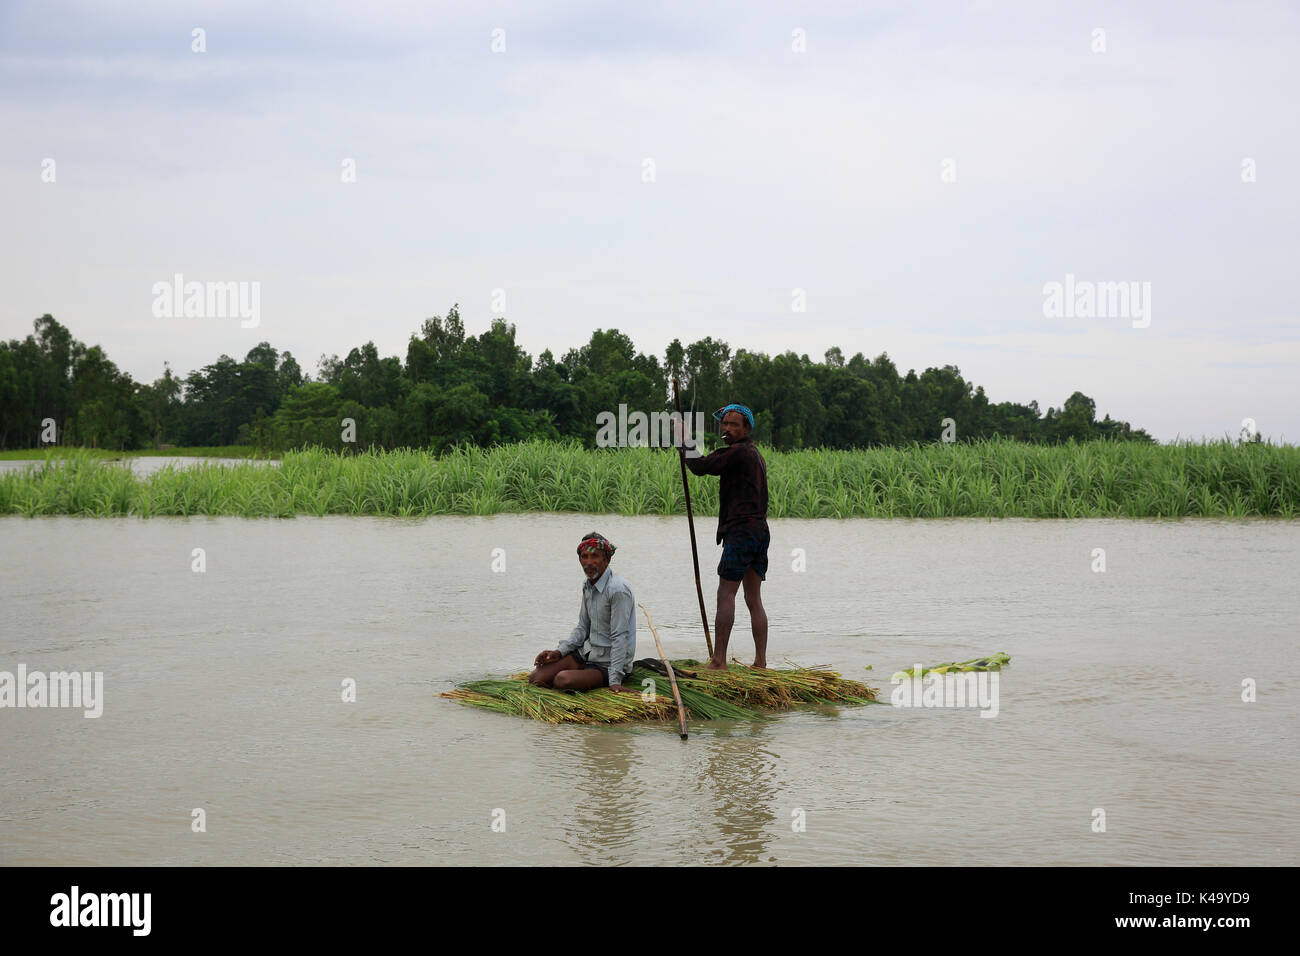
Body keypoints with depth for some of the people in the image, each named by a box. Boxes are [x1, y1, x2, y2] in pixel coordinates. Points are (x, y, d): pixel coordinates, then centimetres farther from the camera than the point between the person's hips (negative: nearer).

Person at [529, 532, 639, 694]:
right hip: (586, 653, 8)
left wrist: (615, 681, -25)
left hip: (607, 664, -8)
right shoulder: (588, 586, 8)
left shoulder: (618, 589, -21)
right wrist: (559, 652, 0)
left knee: (563, 679, -31)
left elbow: (620, 637, -22)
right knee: (535, 679, -6)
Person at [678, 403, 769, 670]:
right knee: (754, 600, 9)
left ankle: (719, 661, -10)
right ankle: (760, 661, 8)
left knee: (726, 595, -8)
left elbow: (700, 467, -13)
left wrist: (683, 439, -1)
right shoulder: (756, 455, 20)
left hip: (740, 532, -10)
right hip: (760, 531, 10)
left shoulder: (739, 452, -10)